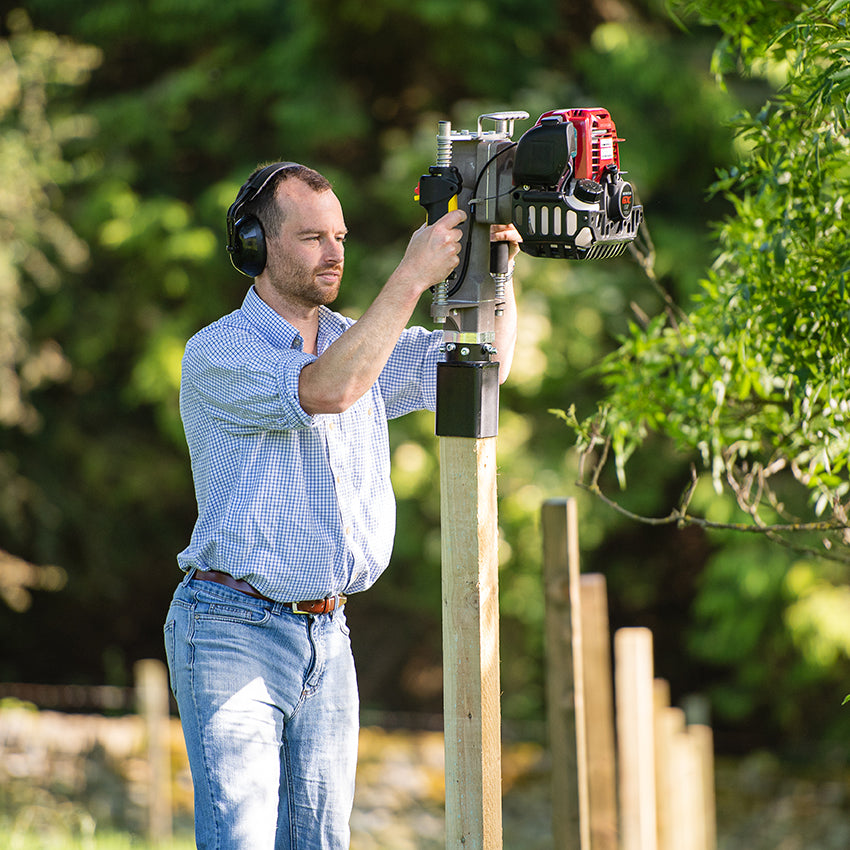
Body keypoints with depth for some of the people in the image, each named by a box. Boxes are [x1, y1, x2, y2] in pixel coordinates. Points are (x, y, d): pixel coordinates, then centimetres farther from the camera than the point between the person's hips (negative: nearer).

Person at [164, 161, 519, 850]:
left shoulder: (356, 343, 13)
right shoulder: (216, 354, -9)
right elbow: (326, 390, -26)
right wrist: (411, 277, -28)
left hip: (328, 636, 7)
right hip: (233, 631, -6)